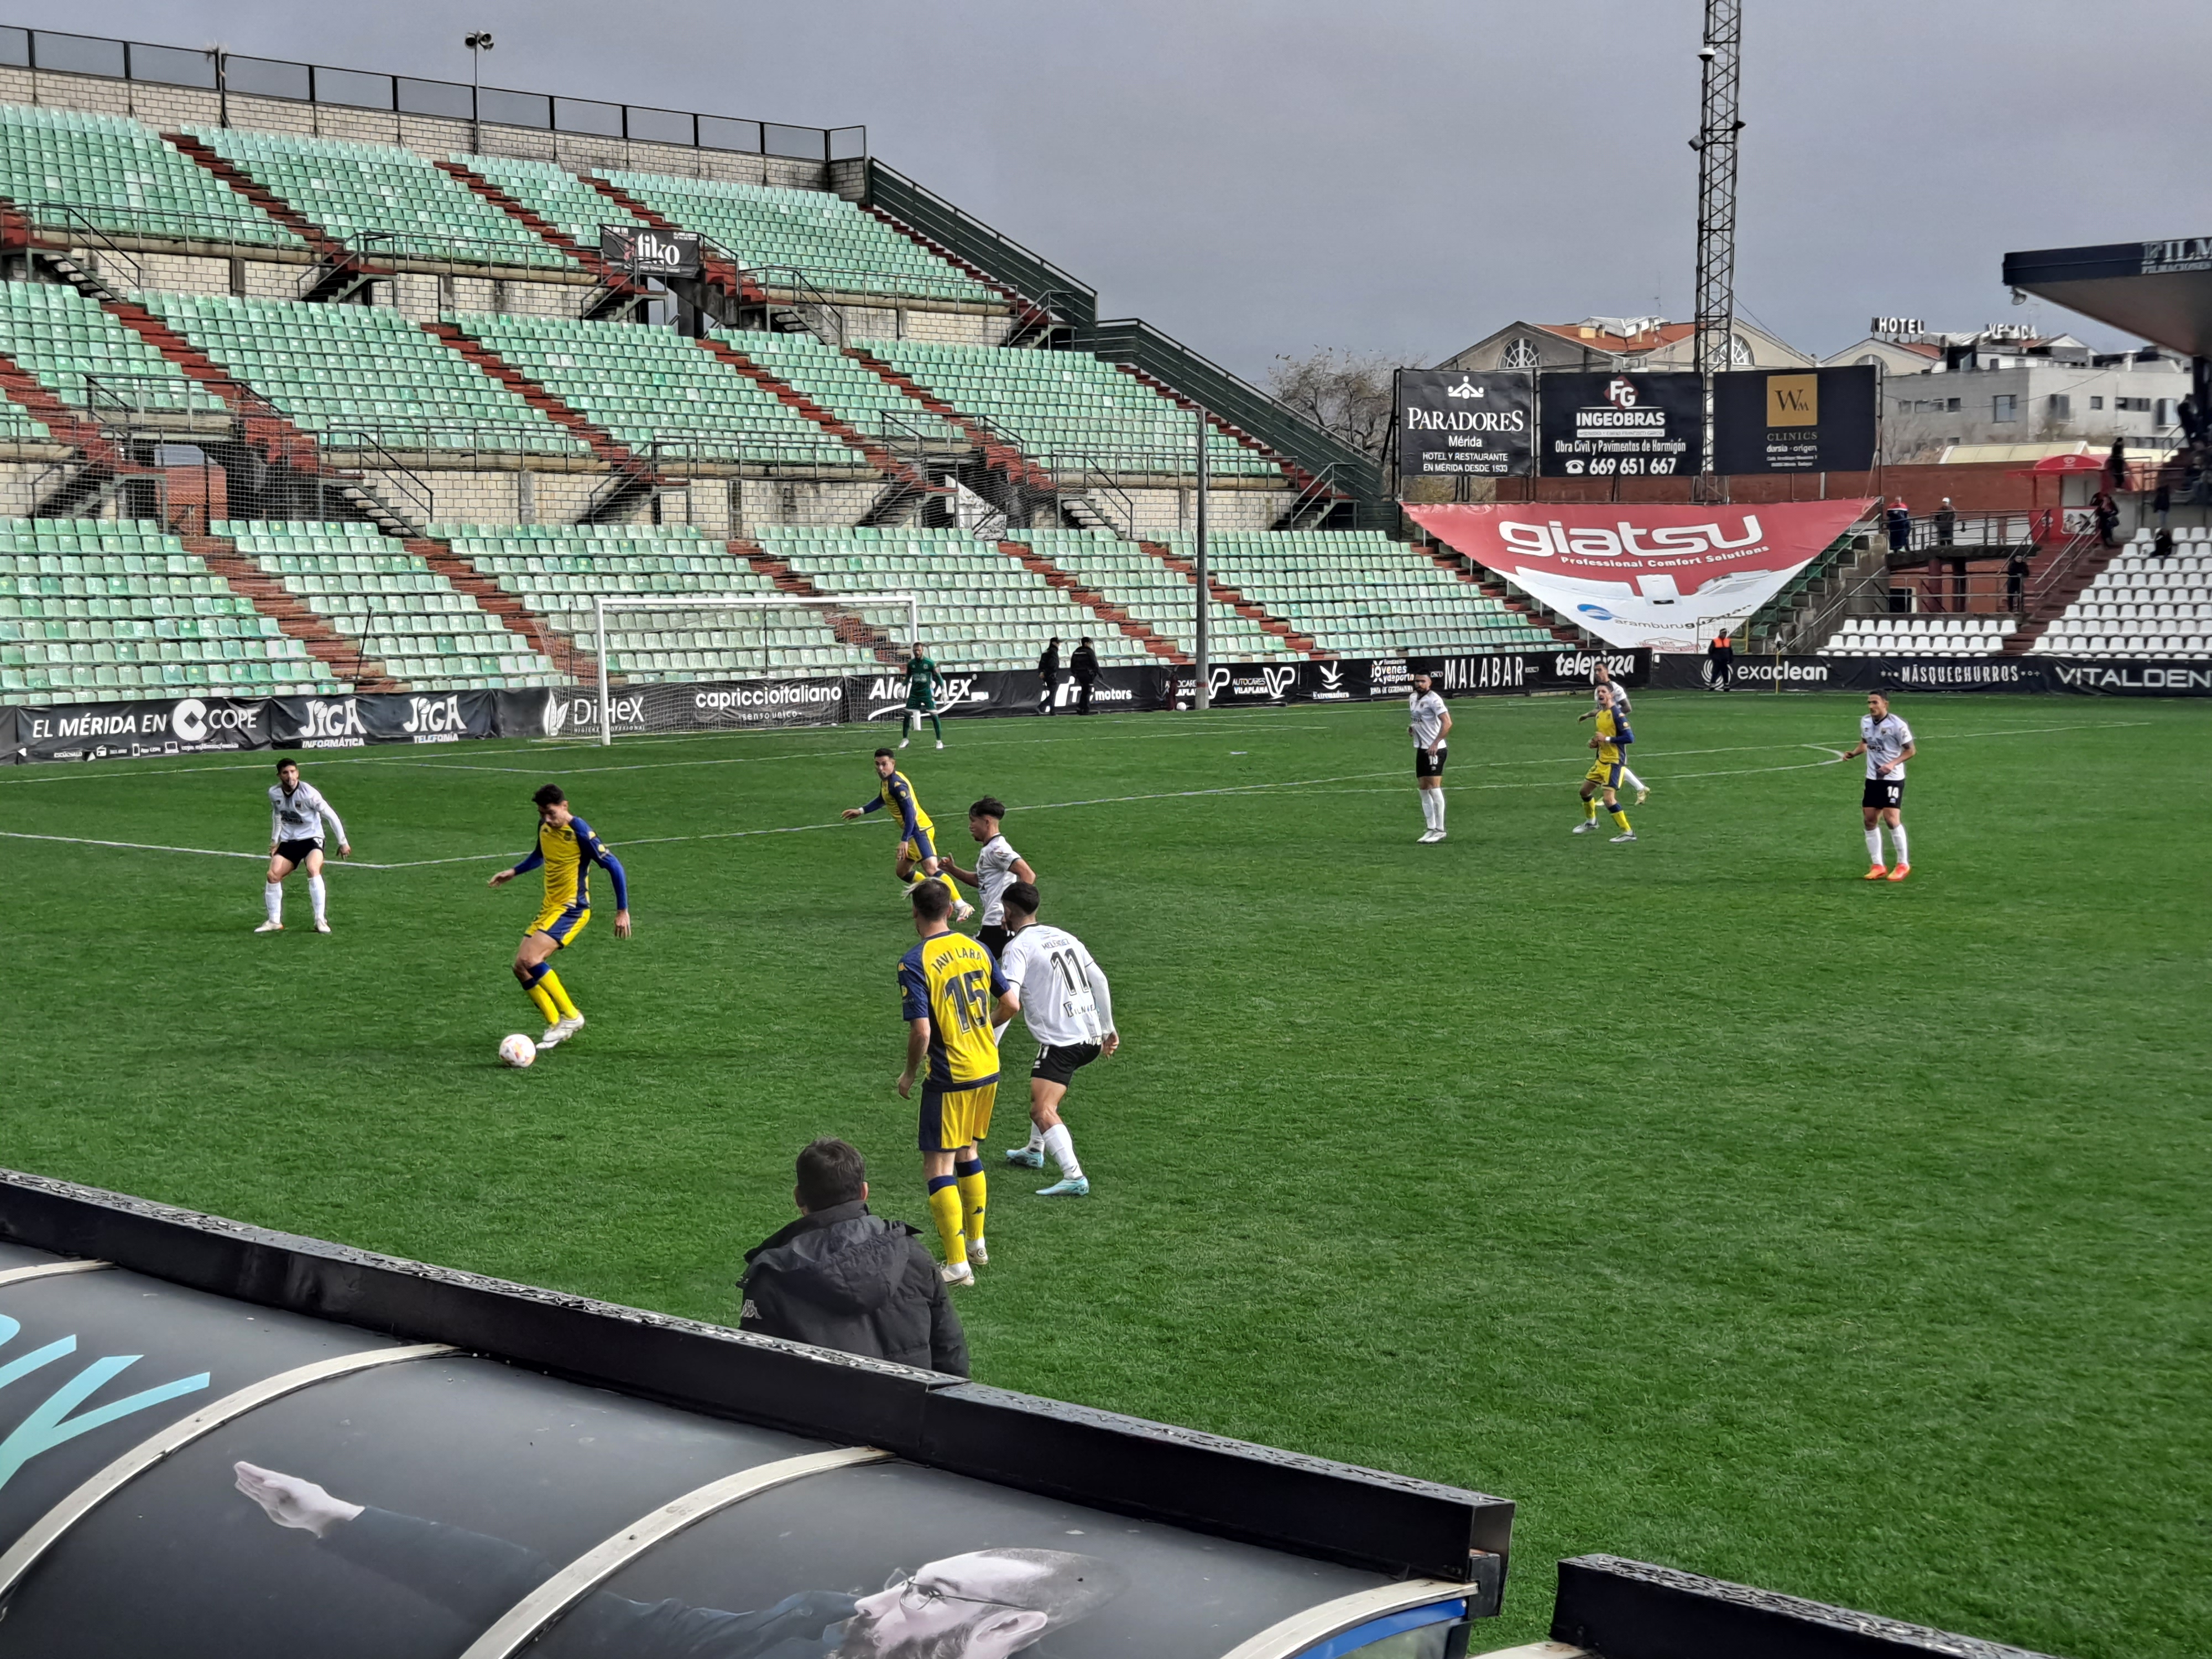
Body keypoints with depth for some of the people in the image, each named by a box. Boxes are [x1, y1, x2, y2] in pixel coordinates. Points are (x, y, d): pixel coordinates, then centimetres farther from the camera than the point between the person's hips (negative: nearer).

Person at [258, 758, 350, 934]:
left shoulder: (309, 793, -20)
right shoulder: (274, 793, -5)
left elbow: (331, 816, -12)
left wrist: (343, 843, -7)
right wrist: (274, 840, 16)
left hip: (311, 839, -5)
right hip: (288, 841, 5)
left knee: (313, 870, -31)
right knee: (273, 875, -11)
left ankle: (320, 920, -26)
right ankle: (275, 921, 6)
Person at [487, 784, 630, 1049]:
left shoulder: (580, 832, -18)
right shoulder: (544, 827, 6)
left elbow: (613, 866, -16)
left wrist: (622, 911, -16)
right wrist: (514, 872, 23)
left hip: (572, 909, -8)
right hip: (549, 908, 9)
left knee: (530, 959, -23)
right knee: (521, 967, 1)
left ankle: (571, 1017, -11)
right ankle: (556, 1026, 10)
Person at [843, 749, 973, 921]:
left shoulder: (897, 785, -18)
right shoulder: (887, 780, 12)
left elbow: (910, 812, -25)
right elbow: (882, 800, 34)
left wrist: (905, 840, -28)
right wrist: (860, 811, 35)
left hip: (919, 830, -11)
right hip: (914, 831, 11)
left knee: (931, 869, -23)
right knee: (902, 871, 17)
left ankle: (962, 906, -27)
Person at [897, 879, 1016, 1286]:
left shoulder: (914, 963, -16)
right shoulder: (976, 949, 3)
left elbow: (921, 1031, -22)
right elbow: (1009, 1005, 7)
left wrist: (909, 1074, -5)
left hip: (950, 1078, -7)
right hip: (988, 1070, 7)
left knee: (937, 1168, 1)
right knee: (967, 1152, 24)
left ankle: (957, 1264, -1)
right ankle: (976, 1242, 34)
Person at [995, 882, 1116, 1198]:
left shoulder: (1018, 947, -8)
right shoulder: (1063, 936, 15)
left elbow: (1011, 1003, -21)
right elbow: (1100, 981, 17)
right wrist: (1108, 1028, 24)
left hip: (1061, 1039, -9)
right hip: (1091, 1036, 9)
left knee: (1042, 1110, -15)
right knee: (1047, 1094, 31)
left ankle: (1074, 1177, -30)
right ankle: (1035, 1151, 46)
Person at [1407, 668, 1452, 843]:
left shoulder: (1433, 700, -13)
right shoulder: (1413, 698, 13)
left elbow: (1447, 723, -21)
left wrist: (1435, 743, -26)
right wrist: (1411, 727, 7)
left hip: (1435, 750, -9)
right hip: (1421, 749, 9)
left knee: (1434, 788, -9)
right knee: (1423, 789, 8)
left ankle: (1440, 830, -4)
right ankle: (1431, 828, 13)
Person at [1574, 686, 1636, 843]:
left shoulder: (1616, 715, -18)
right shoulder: (1600, 714, 9)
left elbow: (1630, 738, -24)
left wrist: (1607, 739, -22)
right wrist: (1596, 742, 3)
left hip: (1613, 762, -9)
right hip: (1601, 761, 9)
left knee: (1609, 799, -16)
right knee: (1585, 790, 20)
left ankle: (1628, 832, -6)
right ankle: (1591, 821, 44)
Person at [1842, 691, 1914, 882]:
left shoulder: (1897, 725, -15)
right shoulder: (1865, 721, 3)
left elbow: (1911, 750, -9)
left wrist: (1893, 764, -23)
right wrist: (1853, 753, 0)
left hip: (1893, 779, -6)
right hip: (1872, 778, 6)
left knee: (1891, 819, -12)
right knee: (1870, 820, 3)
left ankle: (1903, 864, 3)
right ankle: (1877, 866, 12)